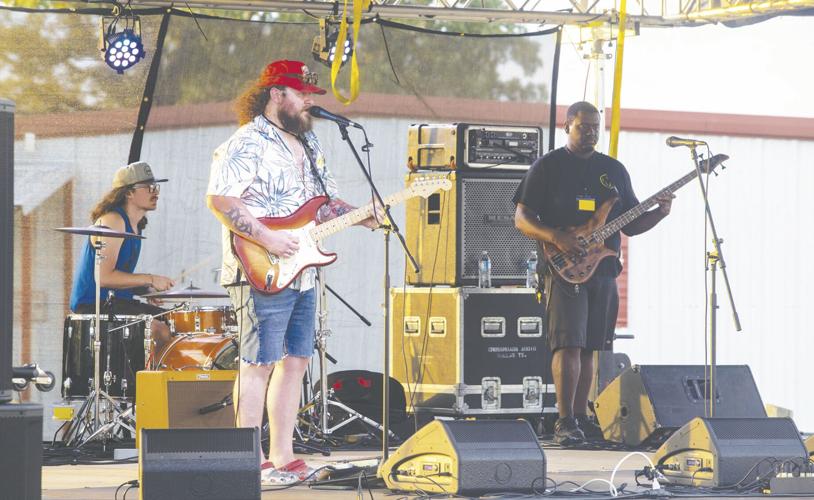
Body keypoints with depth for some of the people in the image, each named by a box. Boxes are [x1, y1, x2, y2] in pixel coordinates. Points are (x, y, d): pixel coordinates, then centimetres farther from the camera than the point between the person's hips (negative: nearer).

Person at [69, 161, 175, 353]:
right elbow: (103, 276, -22)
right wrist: (150, 280, -19)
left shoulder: (135, 225, 16)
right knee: (160, 330, -23)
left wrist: (146, 287, 6)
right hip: (94, 305, -10)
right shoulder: (112, 221, -14)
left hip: (116, 301, 10)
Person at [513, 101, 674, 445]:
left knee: (589, 349, 9)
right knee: (568, 344, -15)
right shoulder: (547, 167, 0)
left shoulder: (614, 170, 15)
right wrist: (556, 238, -20)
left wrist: (658, 214, -2)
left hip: (603, 271, 6)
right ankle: (565, 423, -17)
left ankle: (580, 418, 16)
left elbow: (629, 224, 17)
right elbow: (522, 219, -3)